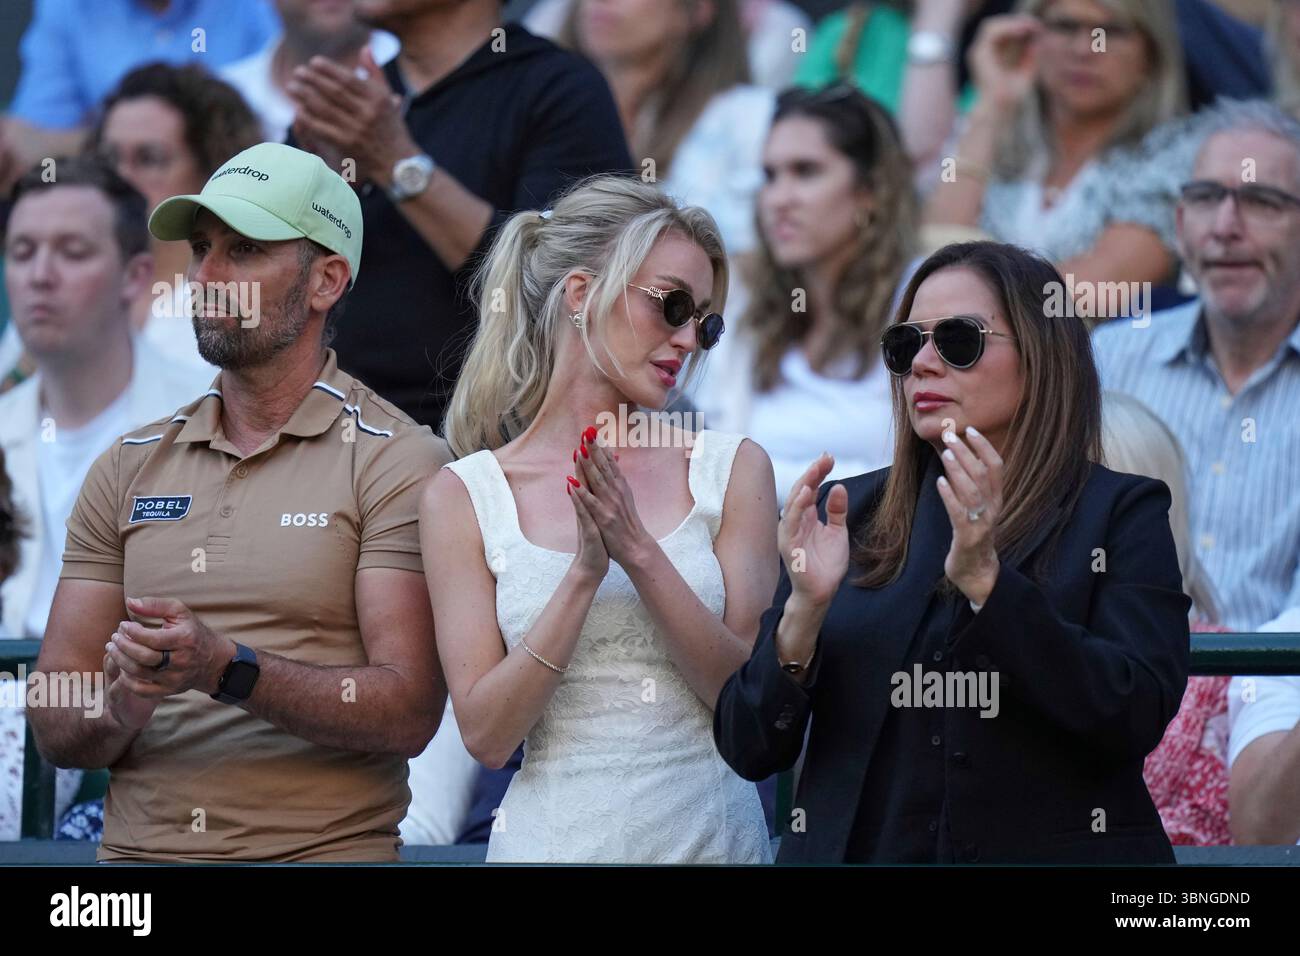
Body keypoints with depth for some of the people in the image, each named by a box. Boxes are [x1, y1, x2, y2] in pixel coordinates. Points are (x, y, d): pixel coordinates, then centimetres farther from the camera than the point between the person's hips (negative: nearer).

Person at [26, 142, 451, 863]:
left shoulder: (401, 463, 0)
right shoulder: (128, 468, 13)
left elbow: (408, 714, -10)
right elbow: (55, 727, 8)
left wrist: (227, 670, -20)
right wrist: (121, 709, -12)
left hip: (322, 851, -5)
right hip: (136, 851, 5)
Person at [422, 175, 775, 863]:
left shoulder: (731, 470, 1)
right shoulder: (465, 495, -1)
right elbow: (487, 735, -7)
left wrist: (640, 553, -16)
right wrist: (585, 573, -17)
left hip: (715, 832, 1)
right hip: (557, 835, -1)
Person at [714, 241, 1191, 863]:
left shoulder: (1121, 513, -4)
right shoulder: (848, 513, 3)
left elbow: (1134, 722, -19)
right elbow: (750, 752, -2)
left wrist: (983, 579, -26)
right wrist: (804, 608, -18)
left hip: (1051, 848, -2)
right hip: (862, 849, 2)